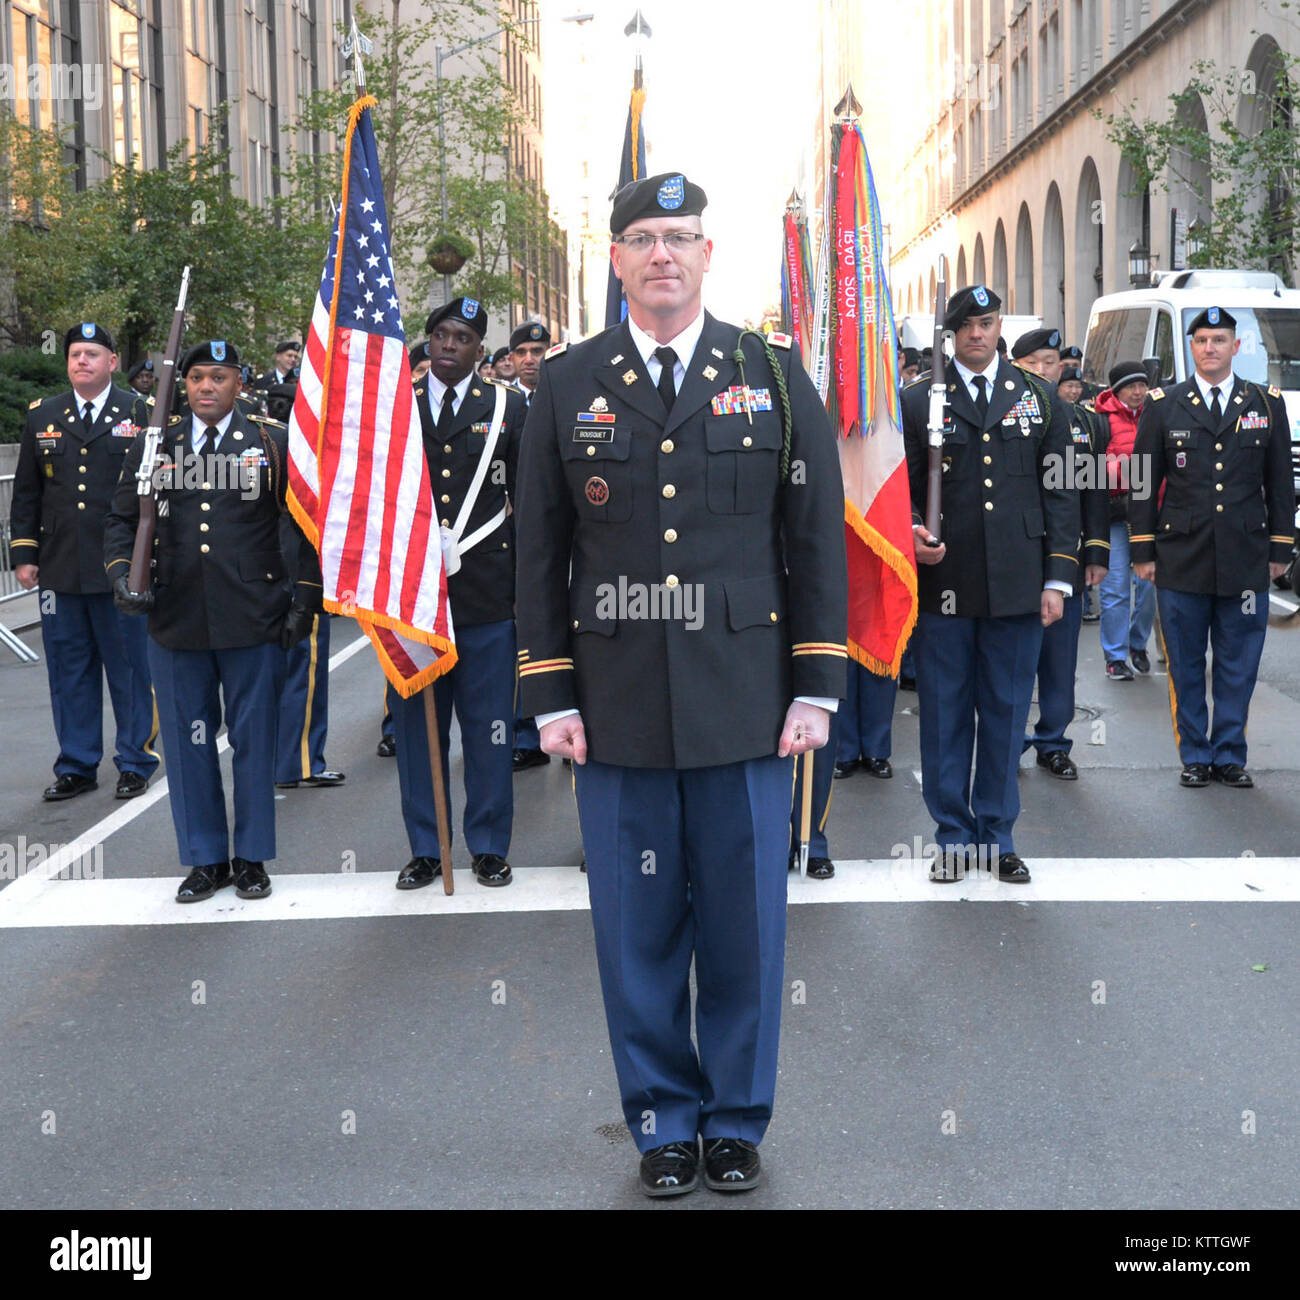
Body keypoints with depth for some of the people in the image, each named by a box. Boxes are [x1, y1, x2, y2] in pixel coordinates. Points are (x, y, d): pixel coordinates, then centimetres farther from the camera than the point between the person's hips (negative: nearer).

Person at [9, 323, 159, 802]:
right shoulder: (42, 416, 11)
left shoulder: (141, 413, 2)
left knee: (130, 668, 4)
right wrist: (23, 554, 6)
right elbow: (26, 492, 14)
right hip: (59, 569, 3)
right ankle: (76, 767, 19)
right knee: (69, 671, 9)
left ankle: (135, 763, 16)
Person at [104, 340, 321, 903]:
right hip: (175, 621, 2)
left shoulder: (273, 444, 4)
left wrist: (305, 597, -1)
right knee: (188, 741, 7)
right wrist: (121, 572, -3)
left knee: (253, 740, 5)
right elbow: (121, 520, 14)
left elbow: (308, 524, 5)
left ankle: (252, 857, 18)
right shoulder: (152, 448, 9)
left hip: (252, 623, -2)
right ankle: (205, 859, 20)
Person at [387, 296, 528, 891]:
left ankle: (488, 846, 17)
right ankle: (425, 848, 18)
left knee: (489, 726, 4)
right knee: (415, 724, 6)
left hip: (486, 593, -1)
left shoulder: (507, 409, 6)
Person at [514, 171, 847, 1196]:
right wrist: (551, 696, 1)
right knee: (638, 931, 7)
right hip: (617, 708, 1)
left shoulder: (775, 376, 6)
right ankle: (665, 1121, 24)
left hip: (745, 707, 0)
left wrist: (817, 688, -1)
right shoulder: (567, 385, 7)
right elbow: (540, 551, 7)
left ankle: (738, 1121, 24)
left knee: (744, 925, 7)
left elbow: (818, 538, 5)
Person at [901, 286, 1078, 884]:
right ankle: (954, 838, 15)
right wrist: (913, 533, -12)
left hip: (1016, 586, 1)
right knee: (944, 716, 4)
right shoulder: (917, 402, 7)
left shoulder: (1039, 399, 10)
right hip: (943, 584, -1)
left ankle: (997, 837, 18)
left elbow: (1060, 493, 8)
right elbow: (902, 491, 10)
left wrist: (1058, 578, 1)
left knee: (1005, 713, 6)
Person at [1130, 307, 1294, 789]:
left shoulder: (1268, 404, 8)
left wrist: (1279, 549, 7)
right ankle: (1195, 757, 15)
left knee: (1238, 666, 5)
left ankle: (1230, 755, 16)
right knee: (1186, 666, 5)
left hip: (1246, 560, 1)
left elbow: (1280, 482, 10)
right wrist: (1143, 551, 1)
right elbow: (1143, 483, 5)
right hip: (1181, 559, -1)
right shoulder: (1163, 406, 5)